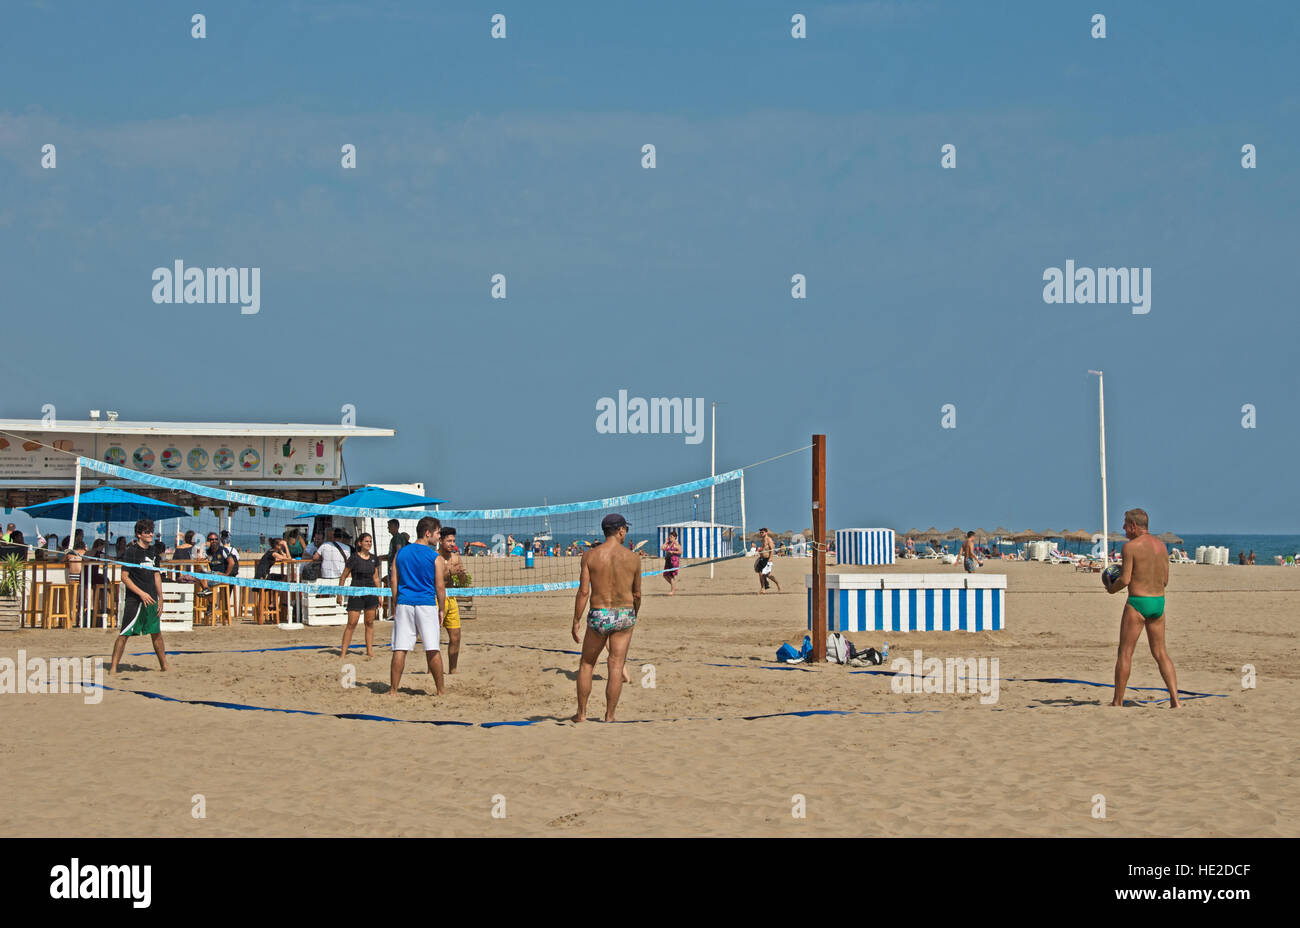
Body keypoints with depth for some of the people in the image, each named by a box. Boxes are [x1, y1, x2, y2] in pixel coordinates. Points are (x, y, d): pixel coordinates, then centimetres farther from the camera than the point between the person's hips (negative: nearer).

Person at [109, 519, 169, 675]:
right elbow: (124, 577, -11)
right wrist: (142, 593, -17)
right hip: (134, 600, -6)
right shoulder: (131, 552, -8)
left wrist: (160, 598, 16)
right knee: (124, 634, -7)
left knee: (157, 633, 12)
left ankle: (164, 666, 21)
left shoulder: (153, 551, 12)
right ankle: (113, 667, -4)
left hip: (151, 600, 6)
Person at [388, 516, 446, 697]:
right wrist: (442, 609, 6)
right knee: (433, 650, 1)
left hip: (404, 604, 3)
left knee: (400, 649, 2)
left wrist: (395, 605, 14)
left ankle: (393, 690, 0)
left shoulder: (401, 553, 7)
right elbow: (440, 586, -4)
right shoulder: (434, 556, -4)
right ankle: (440, 690, 5)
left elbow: (394, 582, 8)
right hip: (427, 605, -3)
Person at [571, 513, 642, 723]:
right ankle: (609, 717, 6)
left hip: (598, 615, 0)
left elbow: (583, 591, -9)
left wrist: (576, 621, -2)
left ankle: (582, 713, 19)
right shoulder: (633, 558, -3)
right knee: (616, 667, 5)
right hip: (625, 614, 0)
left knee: (587, 664, 16)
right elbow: (637, 594, 5)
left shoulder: (590, 556, -6)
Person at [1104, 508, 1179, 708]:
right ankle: (1175, 699, 0)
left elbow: (1125, 580, -15)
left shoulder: (1130, 546, -11)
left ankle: (1117, 702, 6)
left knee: (1125, 653, 2)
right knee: (1160, 653, 11)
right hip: (1159, 601, 6)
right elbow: (1165, 580, 12)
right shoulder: (1161, 545, 10)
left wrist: (1112, 588, 5)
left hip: (1137, 602, -6)